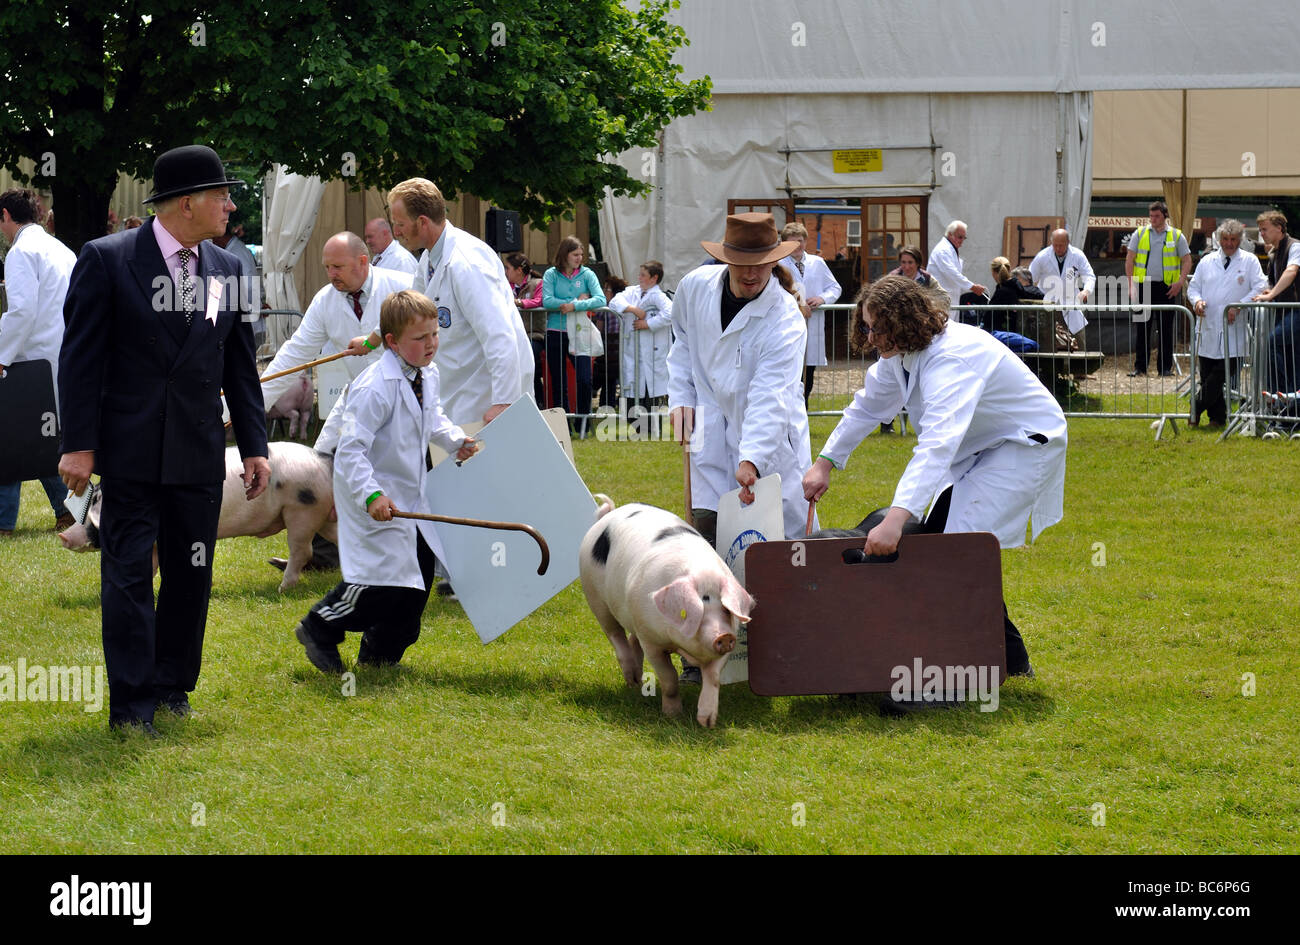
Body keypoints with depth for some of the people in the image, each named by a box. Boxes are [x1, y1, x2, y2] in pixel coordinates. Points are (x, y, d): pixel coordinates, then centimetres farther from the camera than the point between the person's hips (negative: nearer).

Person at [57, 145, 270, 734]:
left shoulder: (226, 270, 9)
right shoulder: (106, 260, -6)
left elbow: (240, 368, 14)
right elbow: (80, 359, -6)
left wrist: (254, 446, 10)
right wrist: (79, 445, -11)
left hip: (200, 454, 5)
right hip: (130, 452, -5)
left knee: (191, 574, 8)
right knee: (128, 574, -3)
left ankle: (173, 685, 22)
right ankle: (133, 702, 0)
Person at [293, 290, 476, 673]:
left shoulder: (428, 375, 3)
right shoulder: (375, 388, -26)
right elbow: (350, 448, -29)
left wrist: (455, 440, 8)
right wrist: (371, 495, -37)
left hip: (410, 496, 9)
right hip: (375, 503, -9)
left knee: (420, 576, 10)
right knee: (383, 582, -13)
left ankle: (380, 654, 27)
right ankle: (318, 629, 11)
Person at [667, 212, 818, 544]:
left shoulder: (785, 320, -22)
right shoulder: (696, 286, -6)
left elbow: (770, 398, -31)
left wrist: (751, 461, -42)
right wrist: (680, 397, 6)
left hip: (771, 440, -3)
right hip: (714, 435, 4)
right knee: (706, 529, -4)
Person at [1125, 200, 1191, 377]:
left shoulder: (1176, 236, 4)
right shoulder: (1140, 234, 7)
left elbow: (1187, 261, 5)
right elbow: (1129, 259, 6)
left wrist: (1180, 282, -9)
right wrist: (1131, 284, -3)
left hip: (1166, 288, -1)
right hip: (1143, 285, 1)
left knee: (1165, 328, 2)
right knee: (1141, 326, 2)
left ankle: (1165, 367, 8)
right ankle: (1140, 366, 7)